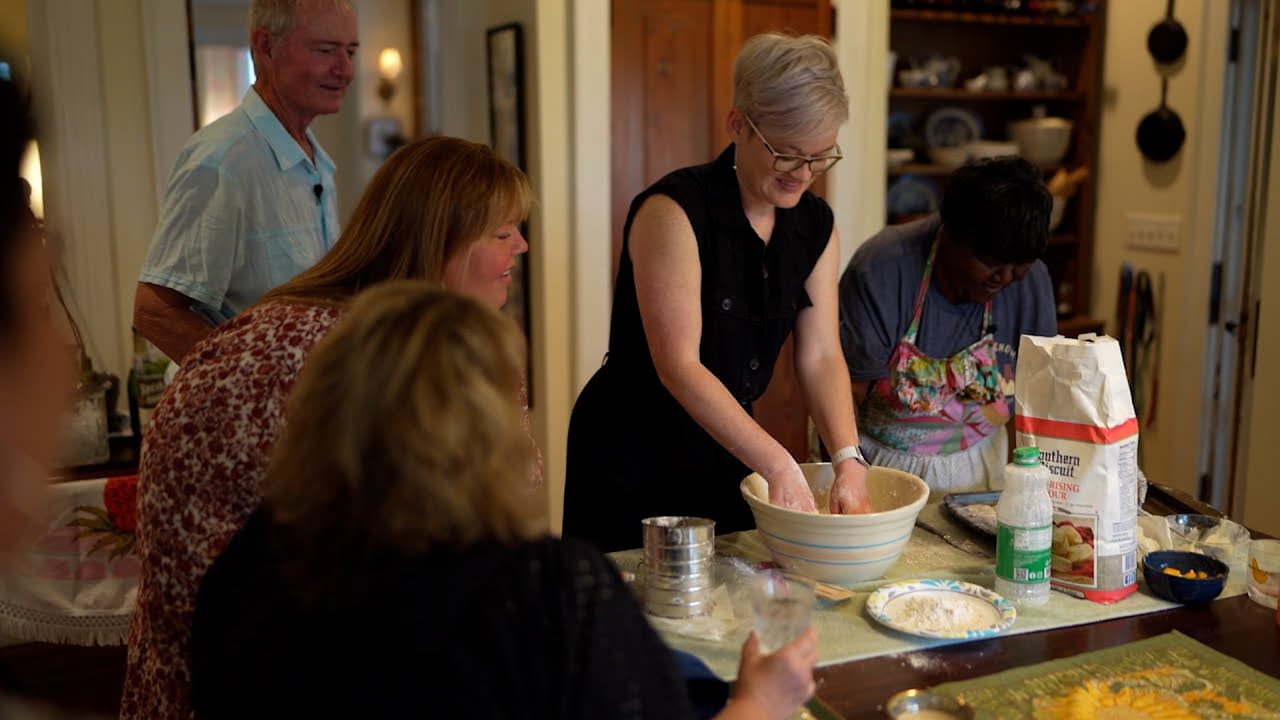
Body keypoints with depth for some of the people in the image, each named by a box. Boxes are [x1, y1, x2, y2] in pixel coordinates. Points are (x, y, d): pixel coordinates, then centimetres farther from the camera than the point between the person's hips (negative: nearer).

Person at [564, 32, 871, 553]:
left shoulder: (816, 226, 0)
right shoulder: (674, 211, -21)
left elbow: (821, 356, -4)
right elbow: (679, 366, -26)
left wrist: (848, 461, -19)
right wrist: (779, 466, -30)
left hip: (727, 449, 6)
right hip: (635, 457, -6)